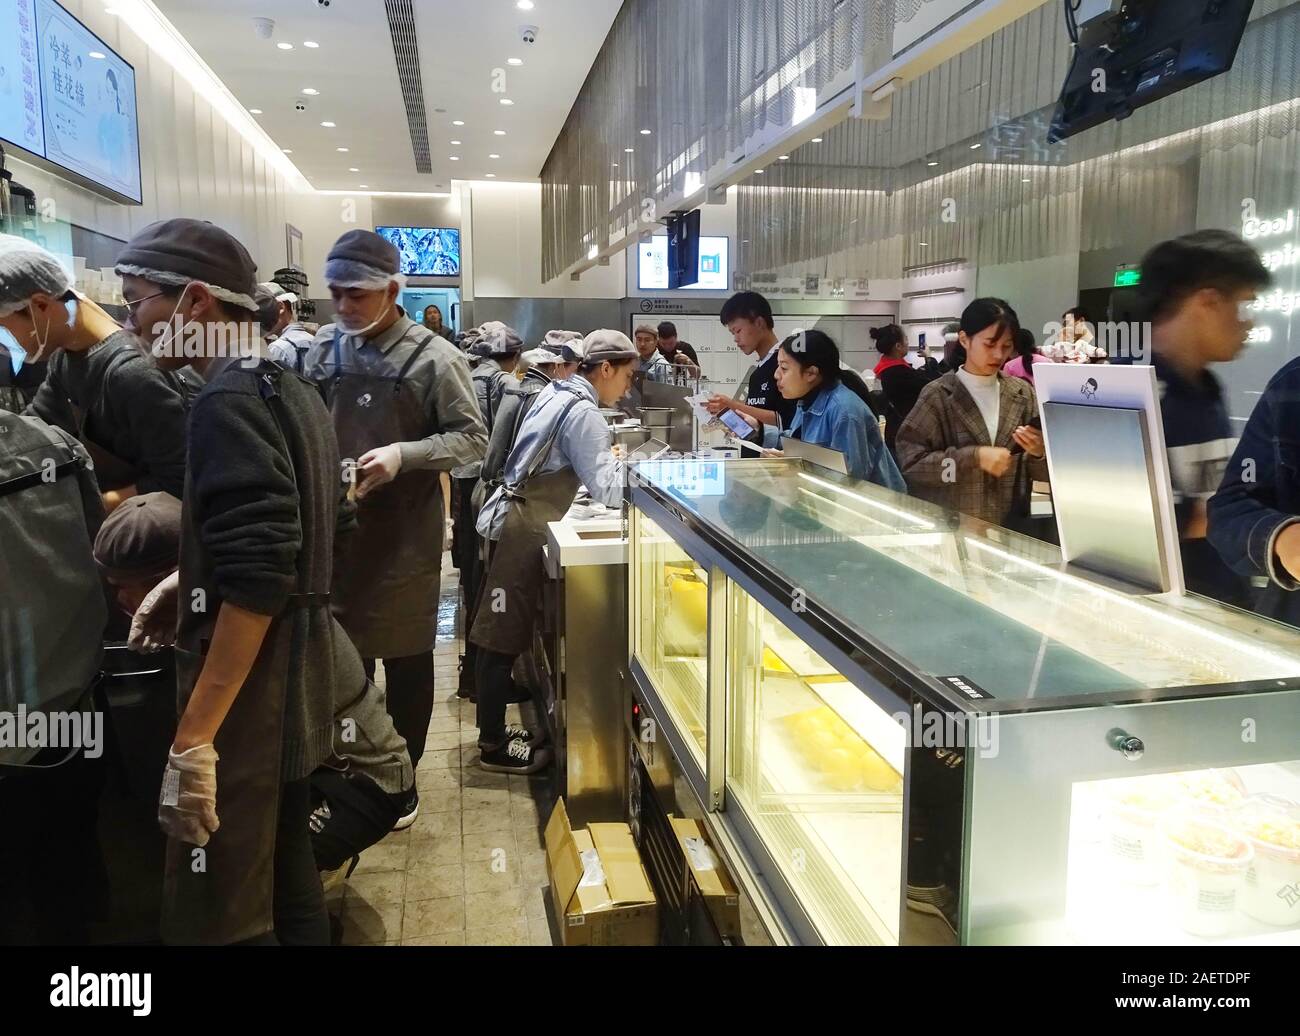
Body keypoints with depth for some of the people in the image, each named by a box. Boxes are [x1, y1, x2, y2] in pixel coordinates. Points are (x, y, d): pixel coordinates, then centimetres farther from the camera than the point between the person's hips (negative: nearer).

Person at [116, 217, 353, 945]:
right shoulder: (291, 389, 11)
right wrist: (196, 582, 16)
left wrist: (193, 740, -24)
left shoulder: (230, 402, -17)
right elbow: (328, 529, 19)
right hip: (294, 670, 10)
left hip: (249, 684, -10)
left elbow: (257, 580, -25)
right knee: (284, 870, 20)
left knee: (219, 914, 1)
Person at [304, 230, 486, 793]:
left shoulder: (432, 357, -9)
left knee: (406, 659, 8)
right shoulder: (324, 348, 4)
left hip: (405, 532, -4)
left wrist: (403, 456, -21)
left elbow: (472, 437, -8)